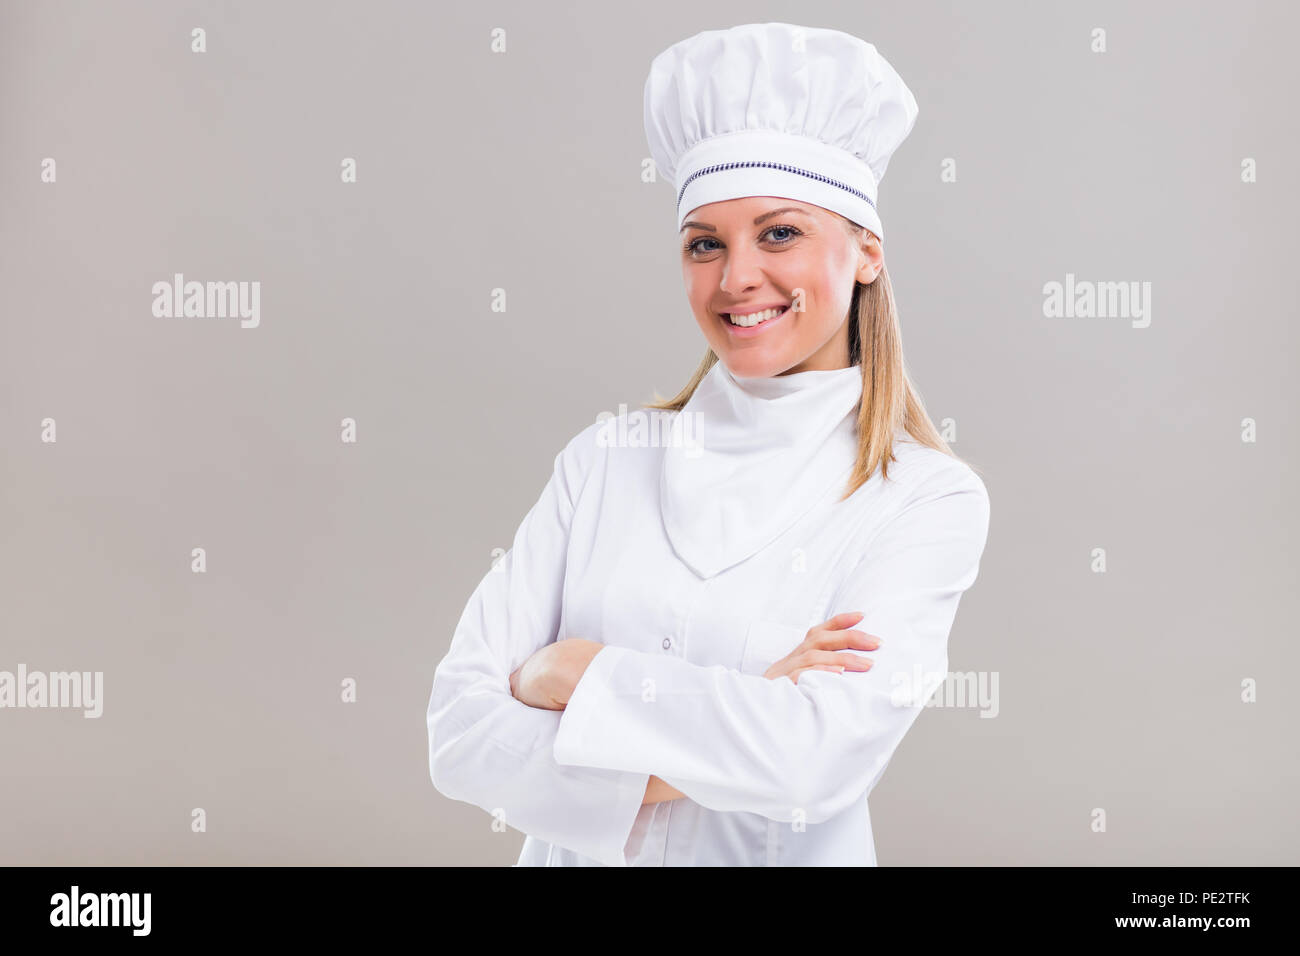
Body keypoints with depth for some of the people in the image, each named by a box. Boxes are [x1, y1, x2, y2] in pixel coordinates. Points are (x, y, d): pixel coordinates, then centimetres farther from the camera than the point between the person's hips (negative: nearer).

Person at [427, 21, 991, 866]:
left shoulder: (932, 497, -12)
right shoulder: (606, 459, -5)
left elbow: (817, 758, -25)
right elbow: (460, 730, -12)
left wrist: (577, 673, -16)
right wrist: (735, 723, -21)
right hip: (571, 851, 2)